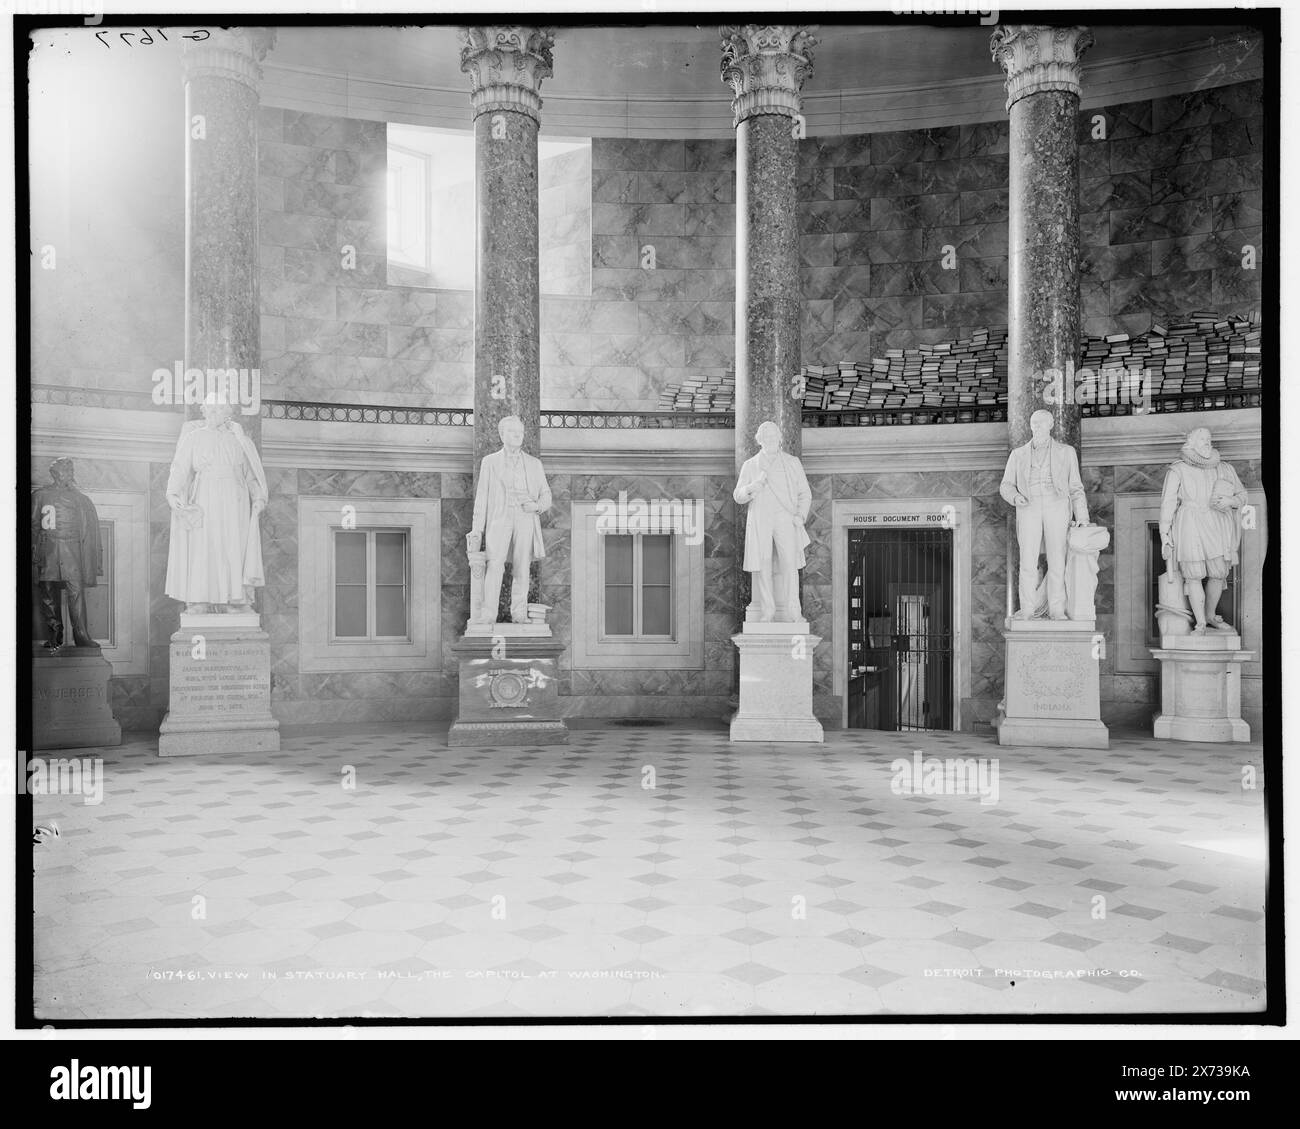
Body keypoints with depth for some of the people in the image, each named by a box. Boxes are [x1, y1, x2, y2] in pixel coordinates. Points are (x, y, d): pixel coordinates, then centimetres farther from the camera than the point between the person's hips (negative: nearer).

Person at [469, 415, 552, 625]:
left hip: (525, 519, 2)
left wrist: (537, 505, -6)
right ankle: (487, 615, -17)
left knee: (522, 568, -3)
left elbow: (546, 495, 17)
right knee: (494, 565, -15)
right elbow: (482, 496, 11)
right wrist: (477, 529, 3)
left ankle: (519, 613, 4)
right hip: (499, 518, -1)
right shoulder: (489, 462, 15)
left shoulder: (534, 464, 18)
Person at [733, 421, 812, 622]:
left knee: (789, 563, -14)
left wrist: (800, 516, -4)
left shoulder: (792, 463, 12)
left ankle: (793, 612, -13)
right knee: (763, 566, -5)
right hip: (759, 522, 1)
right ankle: (767, 611, 1)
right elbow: (738, 496, 8)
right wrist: (753, 487, -13)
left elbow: (805, 494, 13)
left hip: (785, 520, -1)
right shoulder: (749, 466, 12)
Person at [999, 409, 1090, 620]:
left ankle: (1057, 611, -6)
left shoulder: (1066, 452, 18)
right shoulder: (1018, 454, 19)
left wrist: (1082, 516, 3)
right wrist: (1015, 496, -10)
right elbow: (1006, 485, 14)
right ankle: (1027, 610, -9)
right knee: (1028, 561, -10)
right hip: (1029, 508, 0)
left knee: (1057, 560, -9)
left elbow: (1075, 487, 15)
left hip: (1057, 505, 0)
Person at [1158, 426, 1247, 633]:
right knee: (1193, 574, -9)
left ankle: (1211, 616, 22)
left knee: (1218, 574, 2)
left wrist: (1230, 501, -5)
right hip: (1190, 527, -4)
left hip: (1217, 527, 4)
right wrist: (1164, 534, -6)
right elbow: (1168, 502, 0)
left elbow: (1242, 495, 19)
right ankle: (1200, 623, -3)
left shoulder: (1223, 469, 14)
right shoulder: (1178, 470, 2)